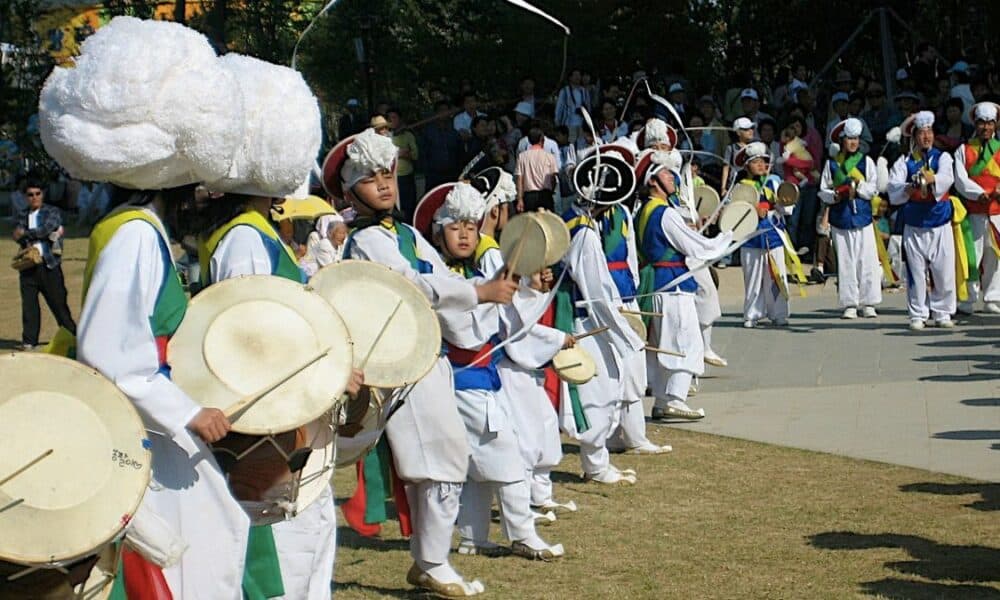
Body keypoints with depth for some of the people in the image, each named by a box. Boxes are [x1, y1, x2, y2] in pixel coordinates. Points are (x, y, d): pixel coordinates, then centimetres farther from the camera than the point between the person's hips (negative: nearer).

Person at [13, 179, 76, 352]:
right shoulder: (21, 216, 13)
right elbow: (18, 237, -3)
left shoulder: (52, 212, 3)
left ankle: (73, 335, 10)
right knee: (28, 304, 2)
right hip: (28, 266, 3)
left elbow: (46, 229, -15)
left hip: (49, 265, -3)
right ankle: (29, 341, 7)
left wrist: (26, 233, -7)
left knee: (58, 302, -1)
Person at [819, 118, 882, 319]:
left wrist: (858, 187, -15)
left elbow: (874, 189, 0)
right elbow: (823, 191, 8)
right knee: (845, 262, 2)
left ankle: (868, 303, 1)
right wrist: (835, 195, -11)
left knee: (867, 260, -4)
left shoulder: (866, 161, 7)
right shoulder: (831, 163, 8)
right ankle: (849, 304, 6)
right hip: (840, 218, 0)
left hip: (862, 218, 0)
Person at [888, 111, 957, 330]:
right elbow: (893, 189, -9)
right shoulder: (904, 162, 5)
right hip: (913, 226, -1)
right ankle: (918, 315, 8)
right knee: (917, 272, 0)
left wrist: (930, 179, -36)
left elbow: (947, 177, -15)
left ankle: (942, 313, 11)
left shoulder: (942, 157, 7)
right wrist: (909, 188, -30)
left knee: (944, 271, -1)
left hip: (940, 223, 1)